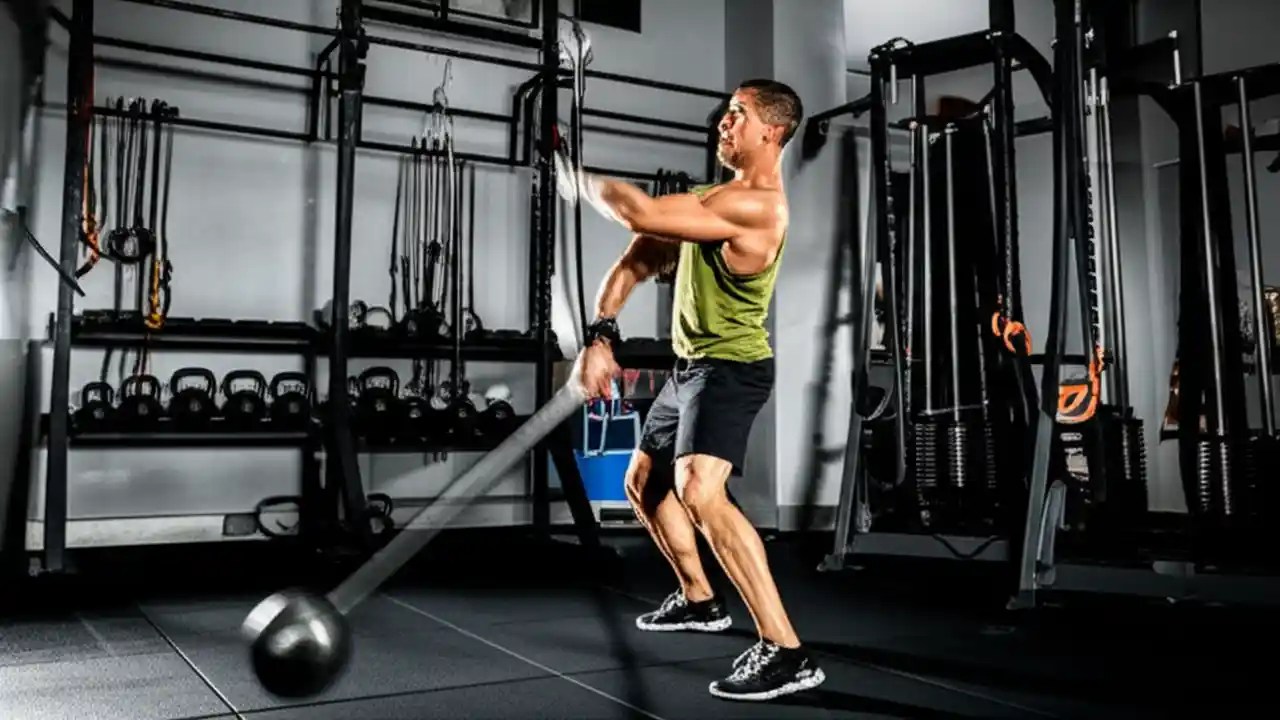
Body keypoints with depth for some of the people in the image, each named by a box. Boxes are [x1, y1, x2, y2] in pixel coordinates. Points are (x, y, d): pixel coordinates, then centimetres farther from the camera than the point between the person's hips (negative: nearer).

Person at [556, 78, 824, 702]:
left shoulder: (758, 205, -20)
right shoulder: (707, 197, 11)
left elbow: (641, 213, -27)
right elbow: (635, 261, 6)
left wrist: (577, 176, -11)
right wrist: (599, 334, -7)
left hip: (731, 368, -10)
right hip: (692, 366, 10)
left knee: (700, 491, -29)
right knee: (645, 482, 21)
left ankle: (786, 652, -24)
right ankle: (699, 600, 39)